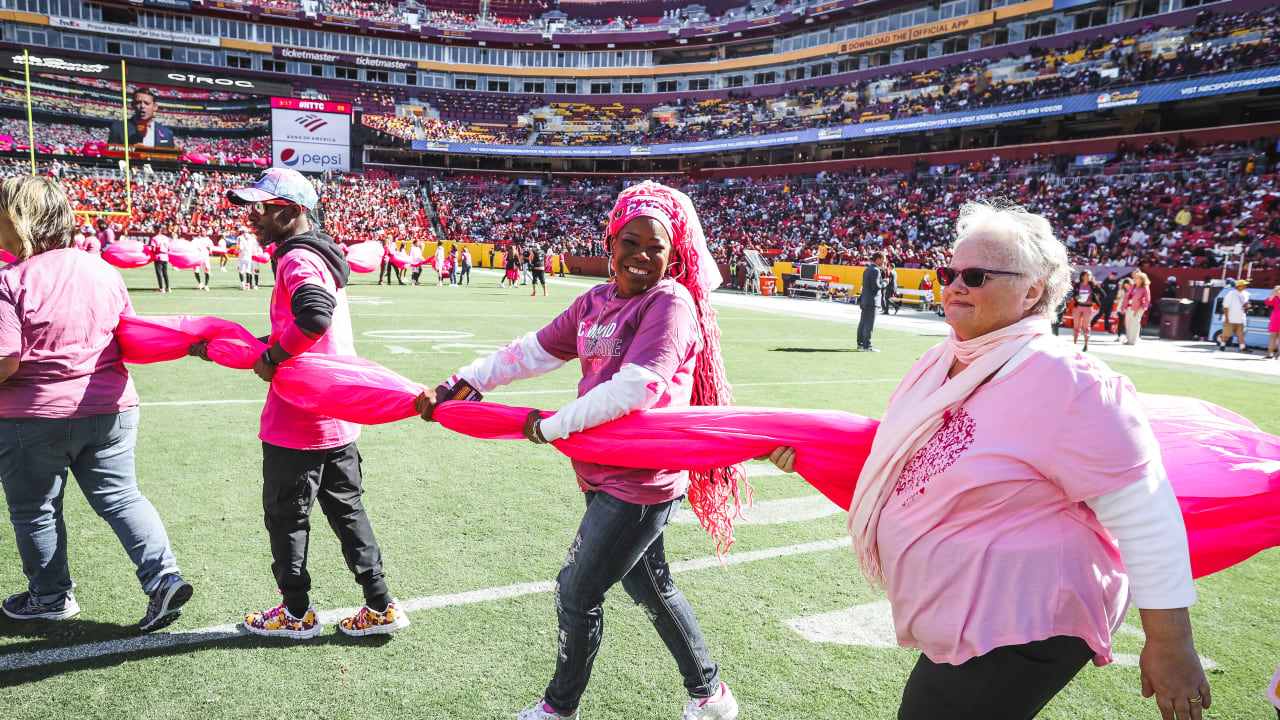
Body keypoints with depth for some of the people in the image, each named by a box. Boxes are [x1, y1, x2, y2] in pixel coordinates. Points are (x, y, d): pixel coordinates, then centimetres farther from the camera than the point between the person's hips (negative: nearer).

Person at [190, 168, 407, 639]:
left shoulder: (297, 258, -16)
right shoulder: (318, 255, 15)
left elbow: (315, 316, -36)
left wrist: (271, 357, -22)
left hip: (297, 421, -9)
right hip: (339, 415, 9)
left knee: (286, 514, 9)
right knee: (346, 509, 16)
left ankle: (297, 613, 24)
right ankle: (380, 607, 21)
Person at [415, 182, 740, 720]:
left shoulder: (670, 302, -17)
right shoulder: (596, 301, 7)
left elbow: (636, 388, -28)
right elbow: (534, 351, 8)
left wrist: (551, 426, -19)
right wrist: (458, 384, 4)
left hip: (640, 482, -8)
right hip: (603, 473, 8)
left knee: (576, 592, 6)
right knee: (650, 587, 21)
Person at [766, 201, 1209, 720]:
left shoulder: (1066, 382, -22)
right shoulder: (941, 361, 4)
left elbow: (1145, 518, -21)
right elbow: (892, 443, 19)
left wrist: (1171, 645, -18)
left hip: (1020, 633, -8)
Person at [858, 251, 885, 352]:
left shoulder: (868, 269, 15)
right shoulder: (875, 270, -16)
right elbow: (875, 286, -22)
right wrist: (884, 284, -5)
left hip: (864, 300, 10)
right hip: (871, 301, -10)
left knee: (863, 323, 14)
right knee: (869, 324, -6)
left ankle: (860, 344, 21)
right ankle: (867, 346, -4)